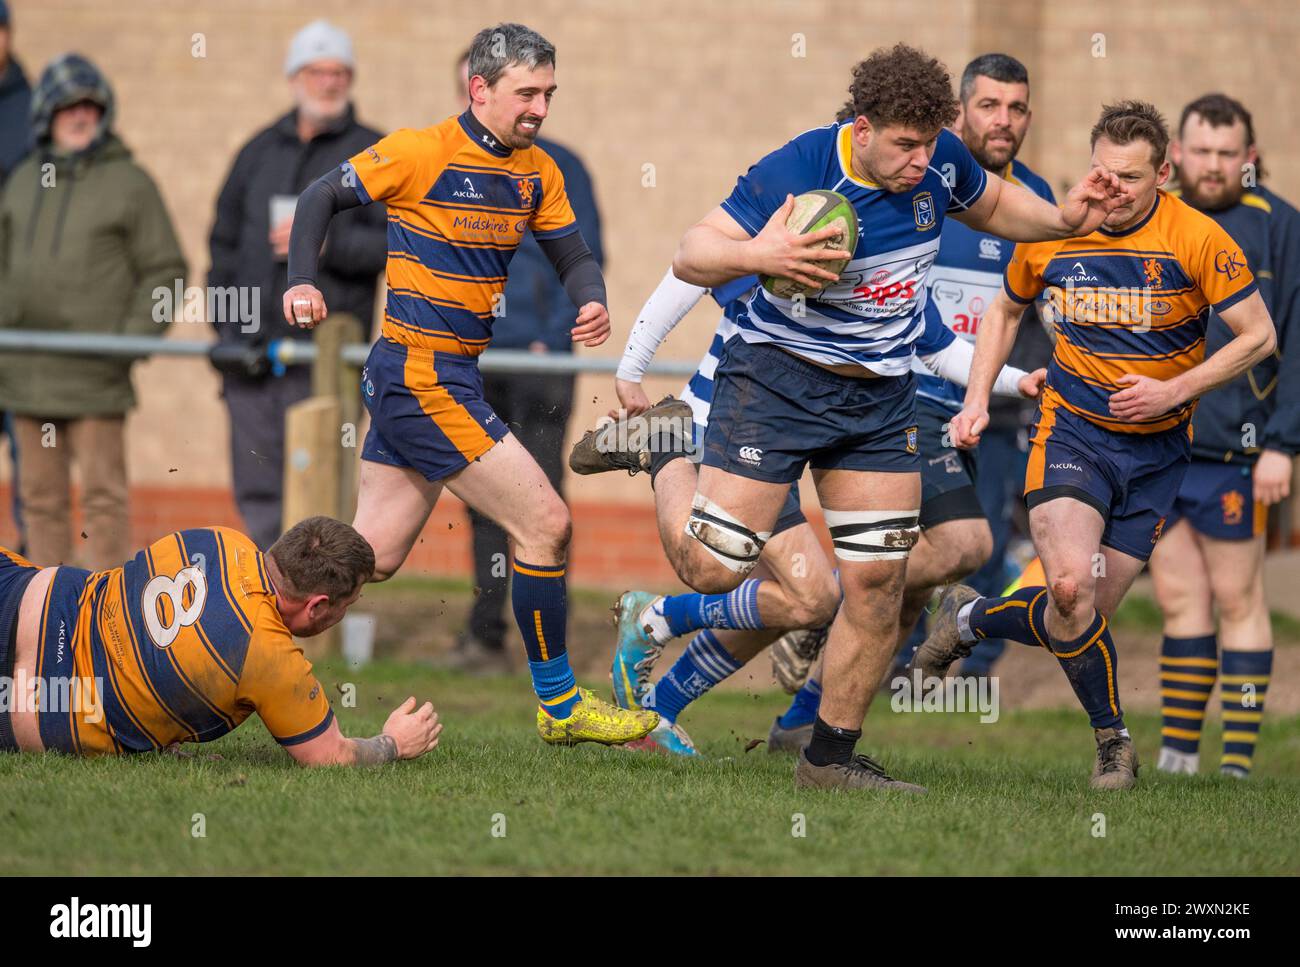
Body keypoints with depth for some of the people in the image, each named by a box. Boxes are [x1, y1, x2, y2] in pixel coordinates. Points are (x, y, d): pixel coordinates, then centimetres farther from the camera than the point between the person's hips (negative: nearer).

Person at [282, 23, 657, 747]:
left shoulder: (536, 172, 9)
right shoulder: (423, 152, -11)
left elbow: (574, 256, 11)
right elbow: (322, 197, -2)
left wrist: (593, 303, -11)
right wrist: (303, 281, -14)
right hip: (421, 375, -8)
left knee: (370, 559, 9)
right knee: (546, 523, -8)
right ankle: (560, 707, 4)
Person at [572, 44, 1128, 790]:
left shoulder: (940, 162, -5)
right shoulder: (794, 173, -22)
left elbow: (993, 205, 19)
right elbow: (690, 257, -19)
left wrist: (1064, 220, 1)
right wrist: (757, 256, -39)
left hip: (882, 394, 5)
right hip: (777, 379, -5)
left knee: (879, 581, 0)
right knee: (714, 569, -7)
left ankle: (832, 756, 13)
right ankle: (664, 454, 23)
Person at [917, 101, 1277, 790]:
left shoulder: (1197, 239, -13)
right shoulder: (1051, 234, -5)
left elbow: (1258, 336, -6)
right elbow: (1005, 310, 15)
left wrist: (1174, 391, -16)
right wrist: (977, 400, 4)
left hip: (1157, 447, 0)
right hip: (1073, 429, 0)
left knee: (1087, 614, 1)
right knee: (1070, 586, -24)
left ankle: (971, 618, 32)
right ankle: (1112, 739, -3)